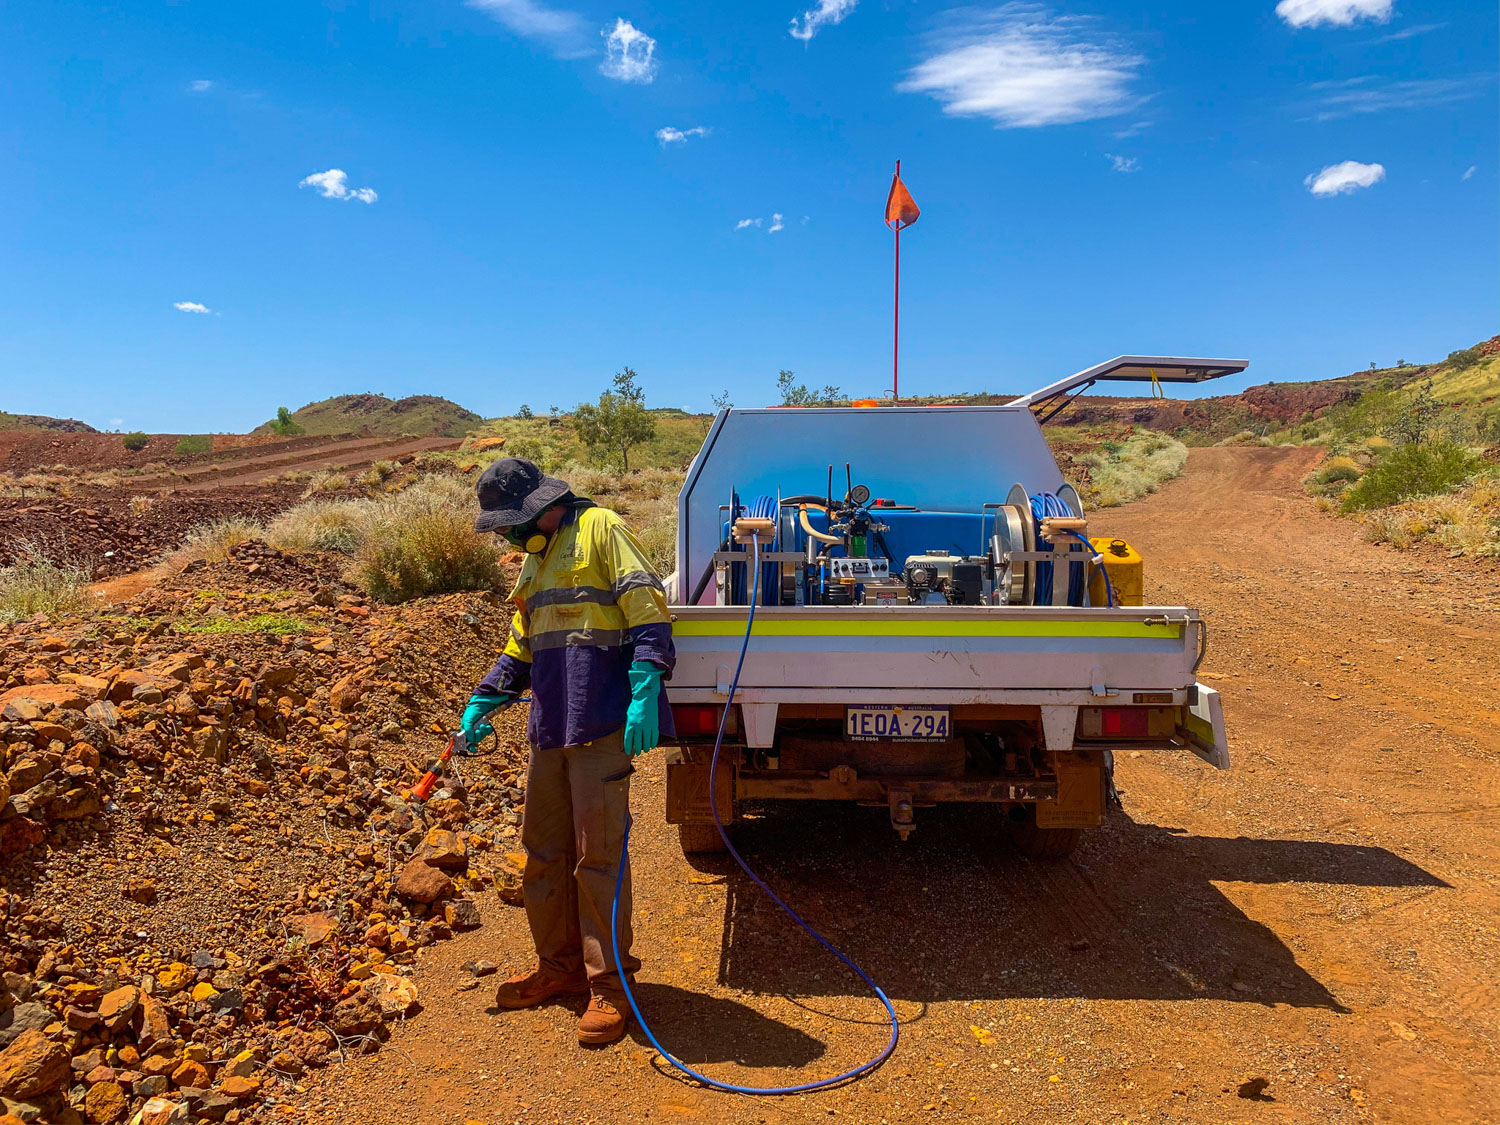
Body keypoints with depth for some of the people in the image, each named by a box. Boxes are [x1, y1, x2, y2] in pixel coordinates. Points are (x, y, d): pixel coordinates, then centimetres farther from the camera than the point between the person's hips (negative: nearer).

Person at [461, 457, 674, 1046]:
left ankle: (610, 984, 10)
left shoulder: (600, 529, -5)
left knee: (598, 854, -3)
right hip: (549, 730, 9)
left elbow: (647, 609, -15)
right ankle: (559, 965, 31)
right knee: (544, 849, 15)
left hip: (602, 726, -9)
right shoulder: (536, 559, 22)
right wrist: (481, 702, 18)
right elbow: (521, 648, 29)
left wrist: (645, 692, -24)